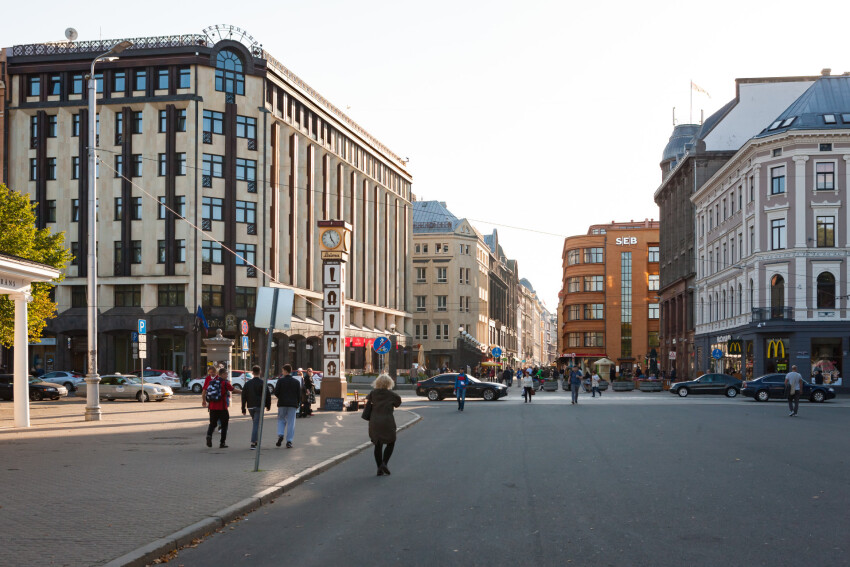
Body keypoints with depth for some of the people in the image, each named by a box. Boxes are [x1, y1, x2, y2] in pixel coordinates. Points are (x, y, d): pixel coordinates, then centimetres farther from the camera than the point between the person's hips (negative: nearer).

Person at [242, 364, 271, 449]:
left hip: (250, 407, 5)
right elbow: (267, 395, -7)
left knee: (255, 423, 21)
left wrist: (243, 409, 12)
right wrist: (268, 405, 7)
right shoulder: (262, 383, -7)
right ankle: (253, 443, -11)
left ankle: (255, 440, 21)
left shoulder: (247, 383, 7)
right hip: (259, 406, -5)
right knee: (257, 424, -4)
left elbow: (244, 396, 8)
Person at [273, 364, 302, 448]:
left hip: (282, 404, -1)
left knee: (281, 420, 15)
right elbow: (299, 394, 4)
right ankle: (289, 441, 0)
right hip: (293, 404, 1)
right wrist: (297, 404, 13)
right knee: (291, 422, 3)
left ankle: (280, 435, -7)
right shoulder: (296, 381, 4)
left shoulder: (281, 380, -4)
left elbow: (276, 392, -6)